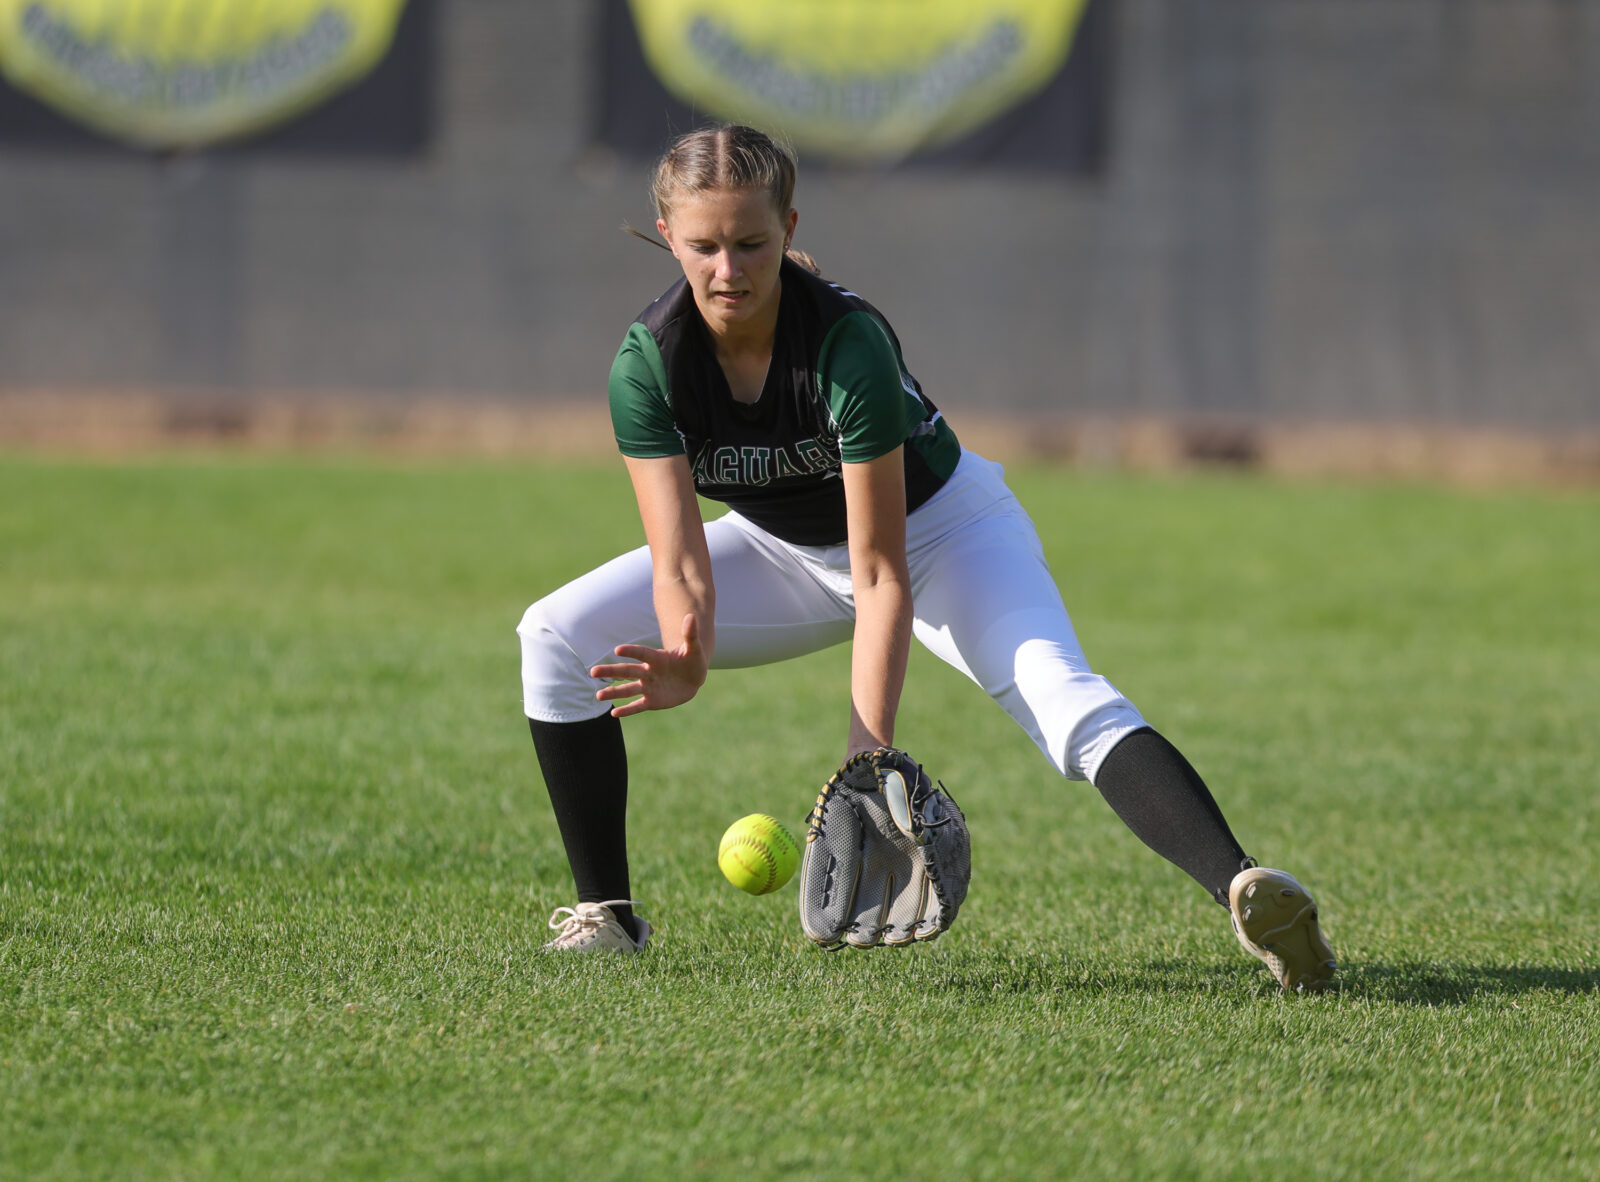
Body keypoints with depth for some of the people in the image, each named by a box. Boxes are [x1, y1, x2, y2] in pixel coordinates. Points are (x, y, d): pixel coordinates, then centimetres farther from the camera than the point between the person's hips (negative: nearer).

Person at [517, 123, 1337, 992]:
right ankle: (605, 911, 4)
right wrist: (689, 652, -50)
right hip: (785, 551, 5)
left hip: (939, 527, -5)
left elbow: (882, 572, -32)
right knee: (557, 635, -9)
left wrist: (867, 751, -40)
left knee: (1055, 689, -31)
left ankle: (1239, 887, -50)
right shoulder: (648, 362, -23)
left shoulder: (849, 344, -34)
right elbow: (680, 562, -26)